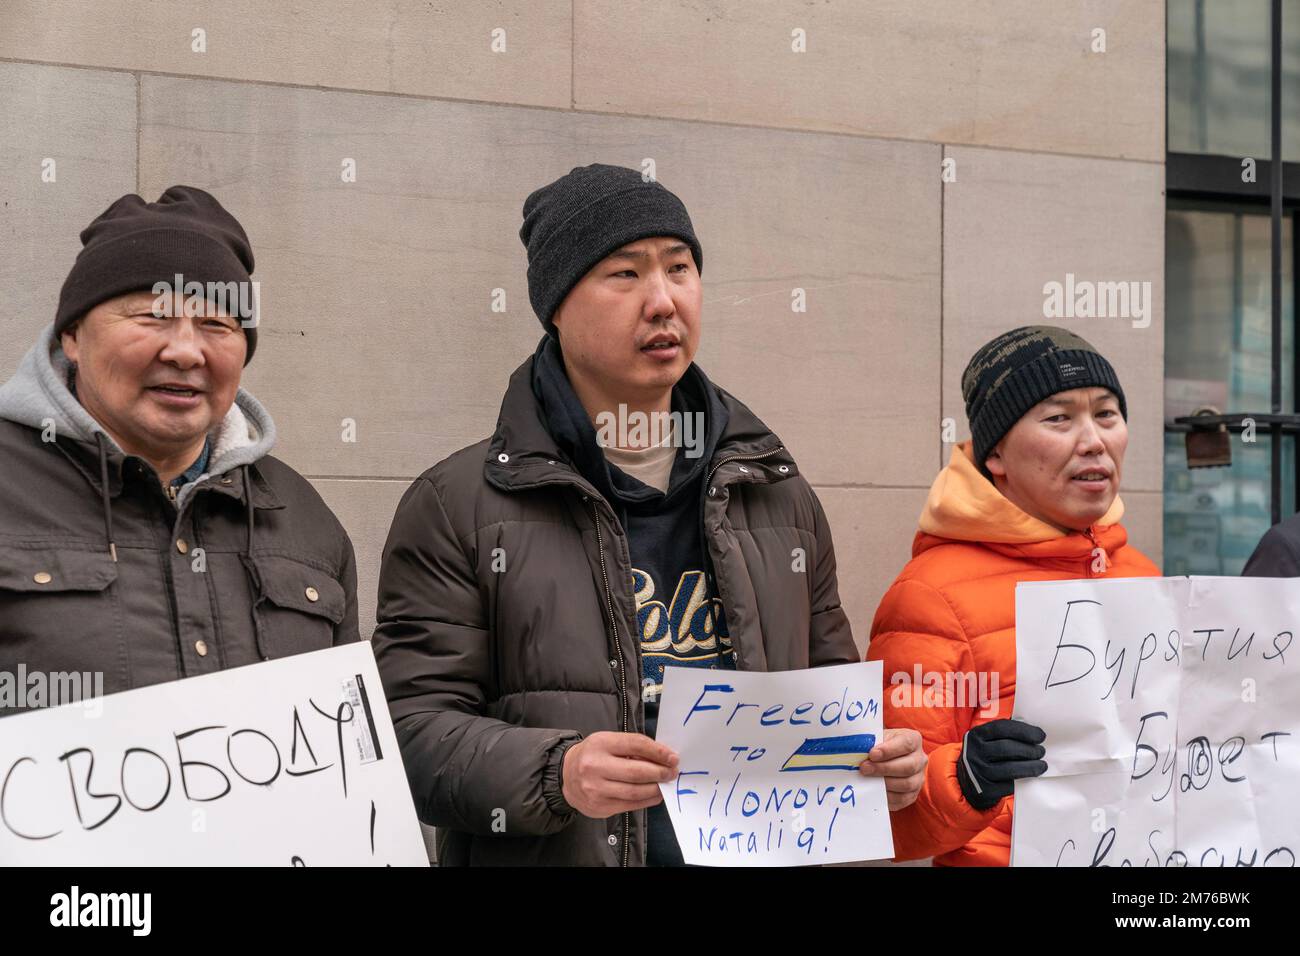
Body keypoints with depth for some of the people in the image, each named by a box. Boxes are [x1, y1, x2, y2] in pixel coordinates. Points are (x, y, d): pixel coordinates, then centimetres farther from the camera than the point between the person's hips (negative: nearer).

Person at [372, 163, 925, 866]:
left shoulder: (779, 497, 10)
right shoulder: (456, 506, -5)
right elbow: (413, 726, -11)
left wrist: (878, 761, -3)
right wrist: (557, 773, -28)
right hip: (556, 854, -4)